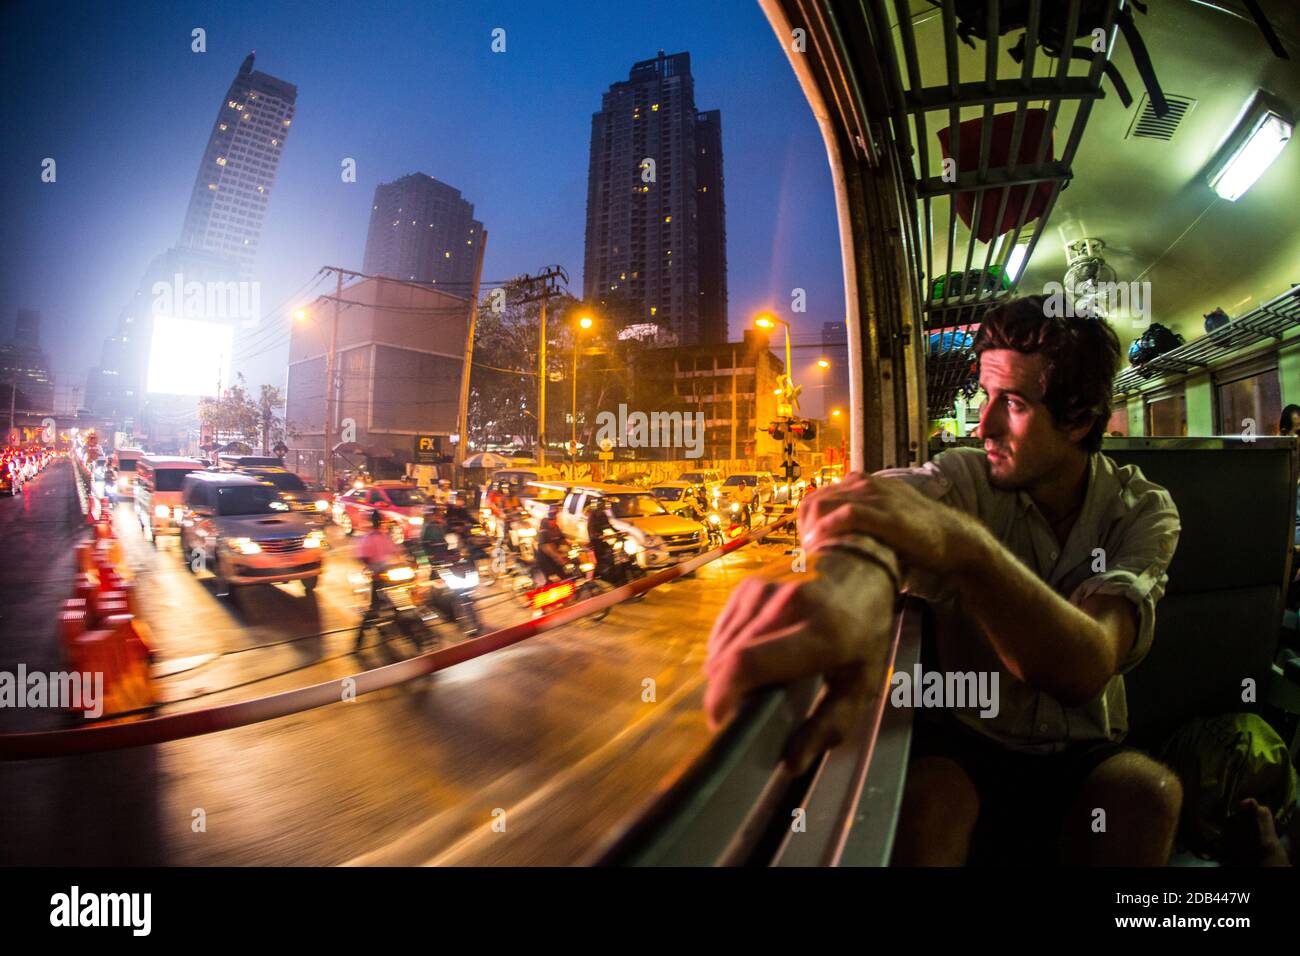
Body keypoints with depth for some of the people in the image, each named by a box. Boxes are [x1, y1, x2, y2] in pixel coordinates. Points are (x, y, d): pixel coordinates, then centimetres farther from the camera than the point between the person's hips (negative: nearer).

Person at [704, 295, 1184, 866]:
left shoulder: (1144, 513, -8)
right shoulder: (966, 478, -10)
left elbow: (1086, 669, -29)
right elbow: (863, 506, -36)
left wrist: (963, 544, -46)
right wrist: (858, 577, -61)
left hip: (1081, 759, 2)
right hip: (960, 743, -1)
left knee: (1145, 792, -29)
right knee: (925, 800, -32)